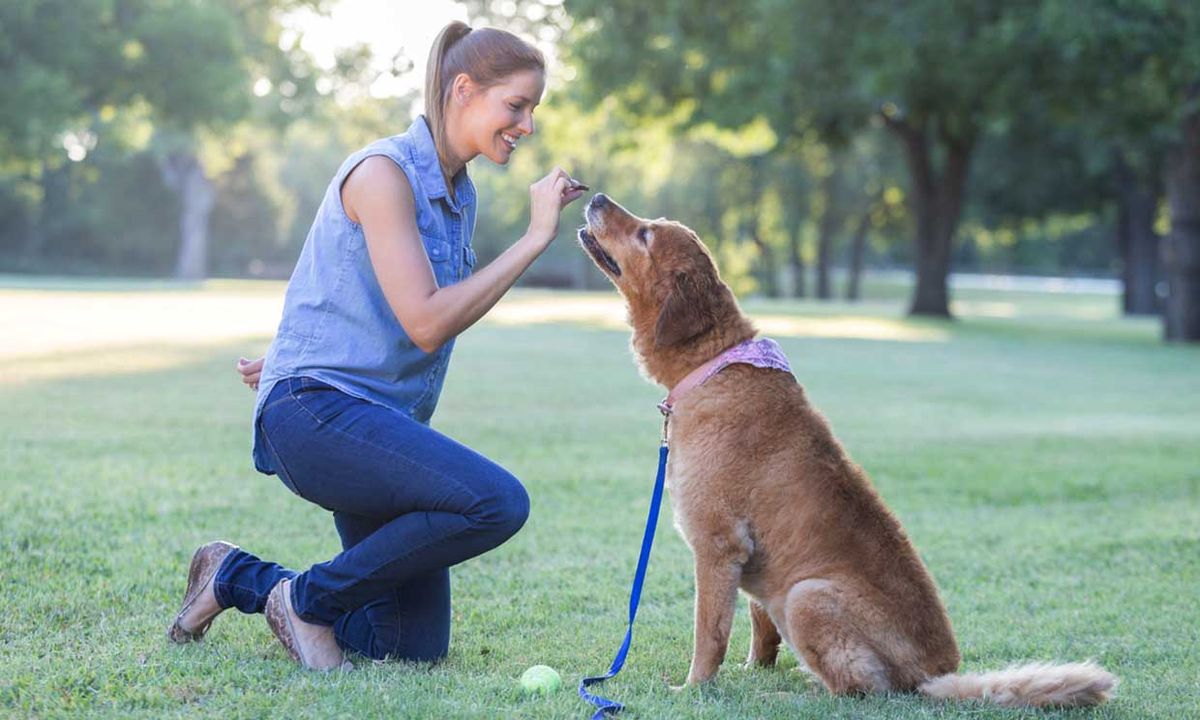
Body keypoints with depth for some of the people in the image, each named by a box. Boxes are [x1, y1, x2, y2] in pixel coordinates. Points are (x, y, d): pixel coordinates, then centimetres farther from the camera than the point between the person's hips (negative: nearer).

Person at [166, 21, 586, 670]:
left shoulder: (458, 194, 15)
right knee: (498, 501, -29)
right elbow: (426, 321, -20)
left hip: (380, 420, 9)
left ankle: (236, 576, 22)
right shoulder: (384, 172, -13)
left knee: (416, 649, 4)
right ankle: (309, 597, -11)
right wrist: (535, 238, -17)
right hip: (316, 413, -9)